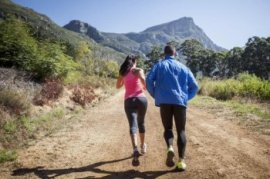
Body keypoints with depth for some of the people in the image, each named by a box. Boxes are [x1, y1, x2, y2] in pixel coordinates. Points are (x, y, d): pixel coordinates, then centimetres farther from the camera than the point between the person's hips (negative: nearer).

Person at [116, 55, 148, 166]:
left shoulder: (123, 73, 13)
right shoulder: (138, 70, 3)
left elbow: (118, 86, 23)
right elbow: (144, 81, -15)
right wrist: (145, 88, 7)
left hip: (129, 101, 1)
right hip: (141, 99, -1)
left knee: (132, 125, -9)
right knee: (141, 123, 19)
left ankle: (135, 150, -30)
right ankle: (143, 146, 33)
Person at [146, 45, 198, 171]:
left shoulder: (159, 65, 12)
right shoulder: (183, 67, 16)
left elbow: (149, 80, -4)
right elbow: (194, 86, 11)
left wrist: (155, 95, 7)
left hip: (164, 101, 0)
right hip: (180, 102, 1)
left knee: (167, 128, 14)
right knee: (181, 131, 7)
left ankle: (170, 148, -14)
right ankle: (181, 160, -3)